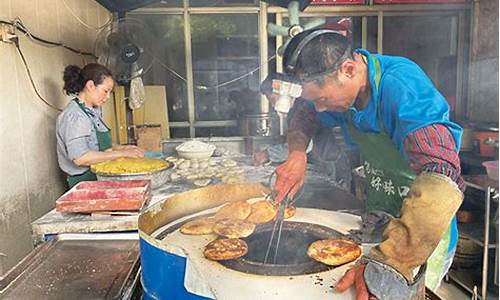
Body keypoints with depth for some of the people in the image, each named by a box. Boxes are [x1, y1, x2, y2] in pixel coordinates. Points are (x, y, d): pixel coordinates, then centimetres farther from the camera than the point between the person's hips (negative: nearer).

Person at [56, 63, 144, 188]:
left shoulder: (94, 111, 14)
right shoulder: (74, 115, -14)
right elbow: (80, 157, -24)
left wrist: (121, 148, 5)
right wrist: (121, 153, -19)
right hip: (85, 182, -8)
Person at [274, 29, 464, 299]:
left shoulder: (403, 87, -32)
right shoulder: (338, 83, -10)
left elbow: (442, 179, -44)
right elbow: (305, 119, 8)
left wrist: (387, 265, -54)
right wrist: (297, 153, -15)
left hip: (423, 233, -6)